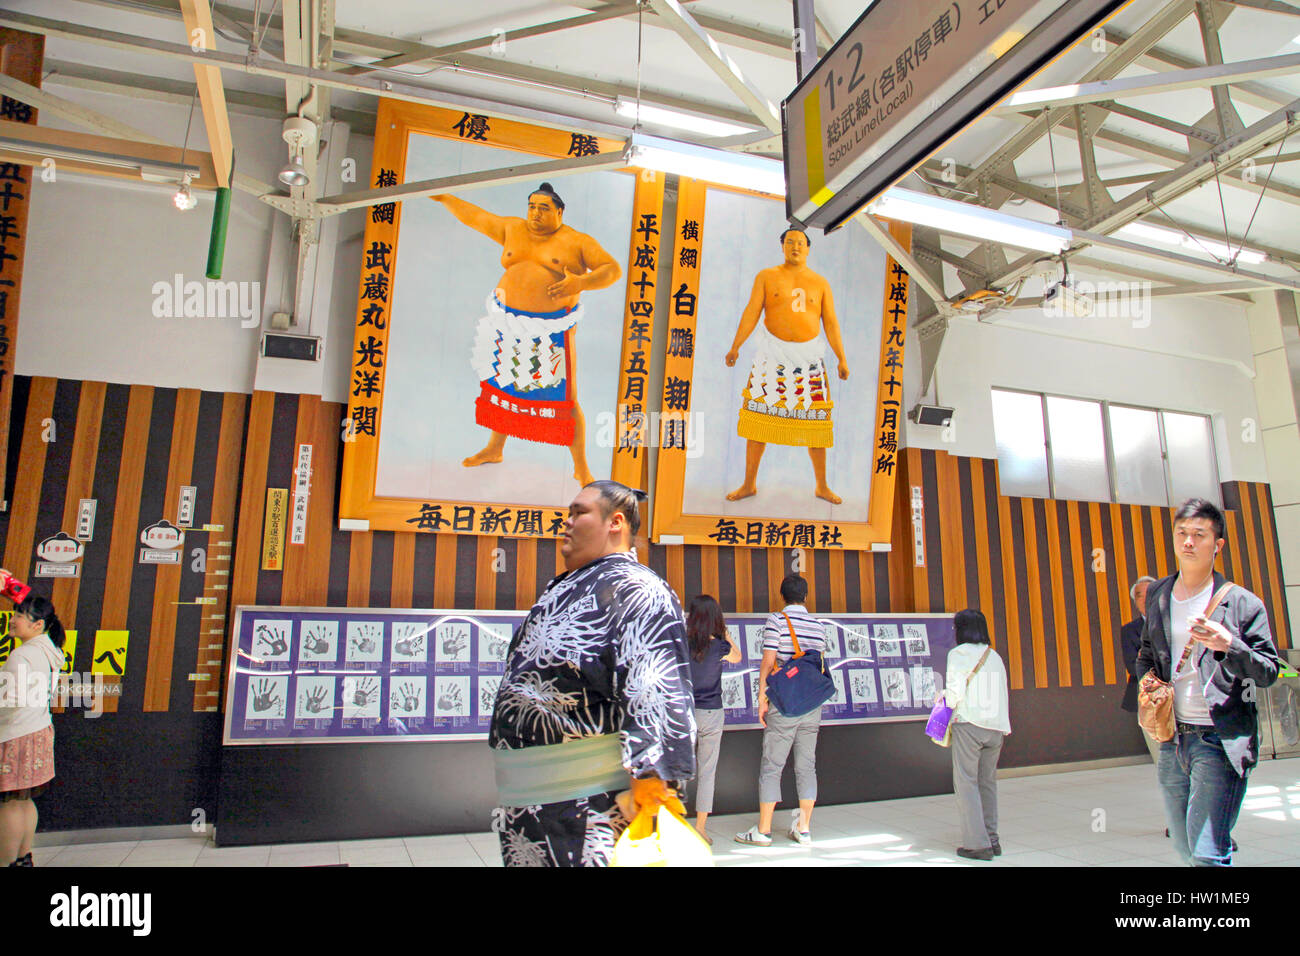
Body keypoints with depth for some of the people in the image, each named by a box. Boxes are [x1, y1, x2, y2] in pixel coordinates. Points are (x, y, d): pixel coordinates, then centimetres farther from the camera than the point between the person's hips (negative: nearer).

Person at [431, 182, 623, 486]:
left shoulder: (576, 241, -4)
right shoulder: (513, 230, 9)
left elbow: (613, 269, -9)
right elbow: (475, 216, 19)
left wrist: (581, 282, -25)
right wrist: (442, 197, 21)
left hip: (551, 330, -5)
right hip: (509, 324, 5)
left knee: (565, 399, -4)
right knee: (503, 384, 18)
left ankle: (581, 467, 8)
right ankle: (494, 449, 38)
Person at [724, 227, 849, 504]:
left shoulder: (820, 283, 9)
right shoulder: (767, 277, 6)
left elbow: (831, 323, 7)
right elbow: (751, 313, -1)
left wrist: (842, 359, -1)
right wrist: (735, 346, -12)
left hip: (809, 356, 1)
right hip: (773, 355, -1)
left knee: (815, 421, 3)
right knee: (757, 417, -3)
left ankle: (822, 486, 15)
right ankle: (749, 484, 8)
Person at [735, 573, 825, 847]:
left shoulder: (776, 620, -7)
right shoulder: (818, 625, 8)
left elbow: (768, 662, -12)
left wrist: (762, 699, -7)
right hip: (812, 705, 5)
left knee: (771, 766, 2)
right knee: (806, 766, 11)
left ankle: (763, 830, 7)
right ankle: (804, 829, 16)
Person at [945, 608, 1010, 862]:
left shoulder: (958, 653, -5)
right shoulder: (995, 656, 13)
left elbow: (955, 691, -11)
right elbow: (1001, 694, 12)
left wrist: (947, 704, 8)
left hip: (968, 724, -6)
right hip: (996, 726, 6)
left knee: (966, 782, 0)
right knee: (988, 782, 15)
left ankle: (977, 843, -2)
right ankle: (992, 839, 17)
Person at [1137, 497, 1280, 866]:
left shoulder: (1242, 604, -4)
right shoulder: (1157, 595, 10)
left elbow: (1268, 673, -5)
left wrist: (1229, 646, -22)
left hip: (1220, 739, -5)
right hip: (1172, 738, 5)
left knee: (1207, 854, -11)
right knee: (1185, 848, 18)